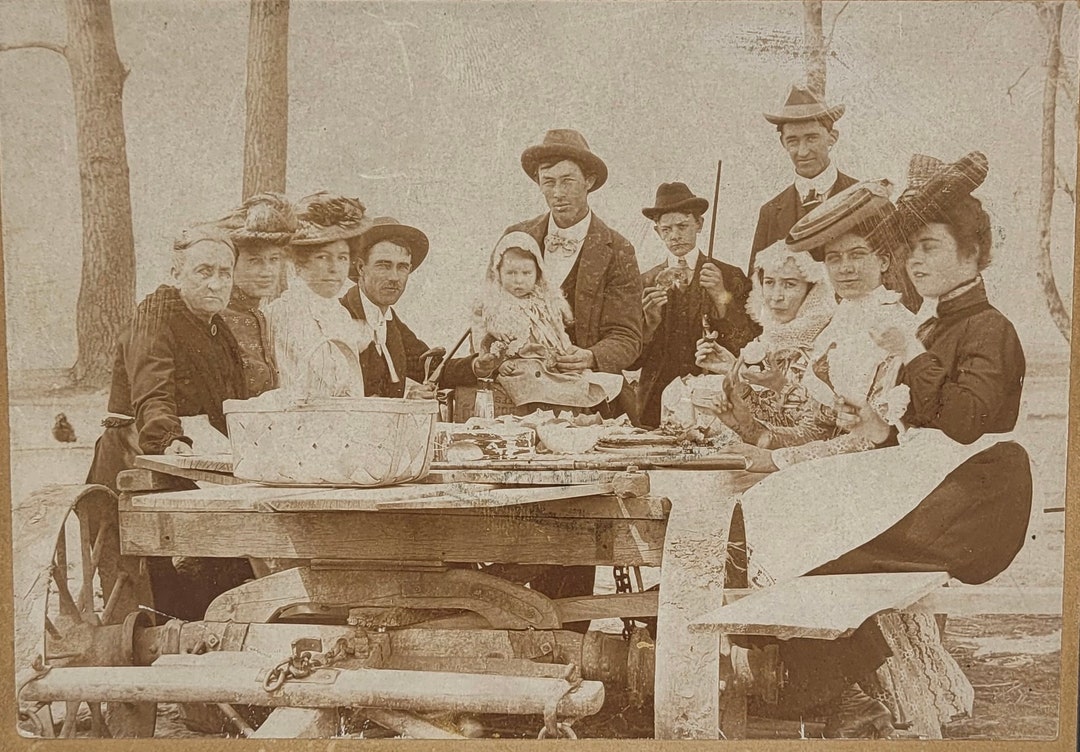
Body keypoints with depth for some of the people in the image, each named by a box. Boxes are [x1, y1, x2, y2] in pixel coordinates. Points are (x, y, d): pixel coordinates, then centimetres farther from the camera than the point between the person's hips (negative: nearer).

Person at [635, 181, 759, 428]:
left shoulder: (730, 277, 6)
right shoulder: (646, 282, 10)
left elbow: (749, 350, -4)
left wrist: (721, 298, -13)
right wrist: (650, 323, -12)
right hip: (658, 405, 1)